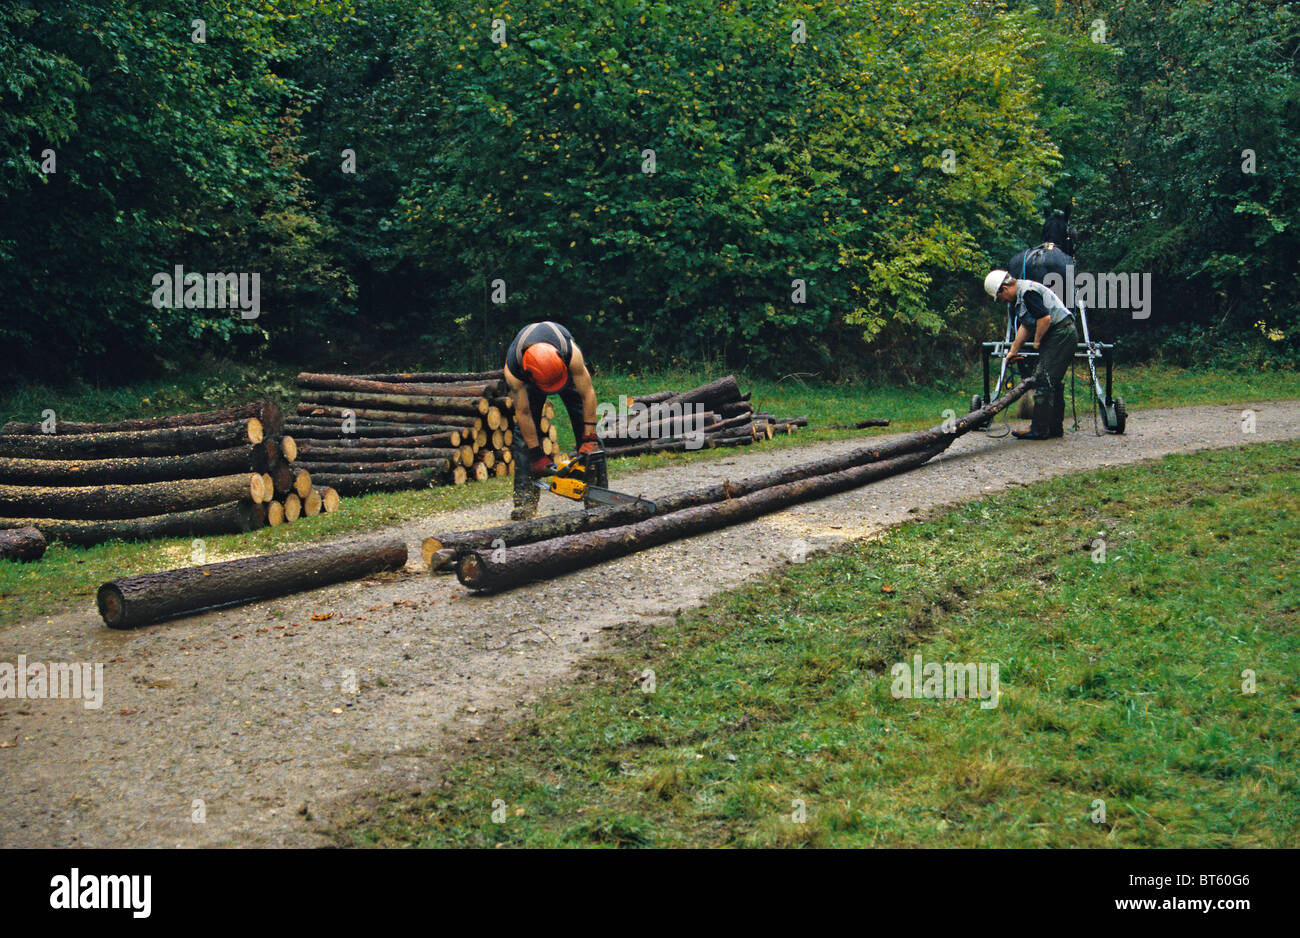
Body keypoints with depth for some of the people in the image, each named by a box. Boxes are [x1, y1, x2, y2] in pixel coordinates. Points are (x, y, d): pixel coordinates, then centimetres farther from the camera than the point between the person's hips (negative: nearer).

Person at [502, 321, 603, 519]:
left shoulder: (571, 353, -44)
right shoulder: (512, 369, -40)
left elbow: (588, 394, -34)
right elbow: (523, 413, -30)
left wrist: (589, 439, -35)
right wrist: (537, 456, -29)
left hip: (567, 367, 0)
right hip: (529, 380, 0)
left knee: (585, 425, -9)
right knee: (524, 430, -12)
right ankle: (525, 499, -12)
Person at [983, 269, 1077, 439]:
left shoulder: (1028, 292, -16)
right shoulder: (1020, 295, 18)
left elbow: (1045, 318, -24)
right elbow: (1025, 326, 25)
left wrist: (1037, 341, -9)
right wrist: (1013, 351, 26)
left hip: (1060, 334, -11)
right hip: (1065, 335, 11)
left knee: (1043, 381, -10)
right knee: (1054, 382, 14)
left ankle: (1039, 429, -9)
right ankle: (1055, 427, 18)